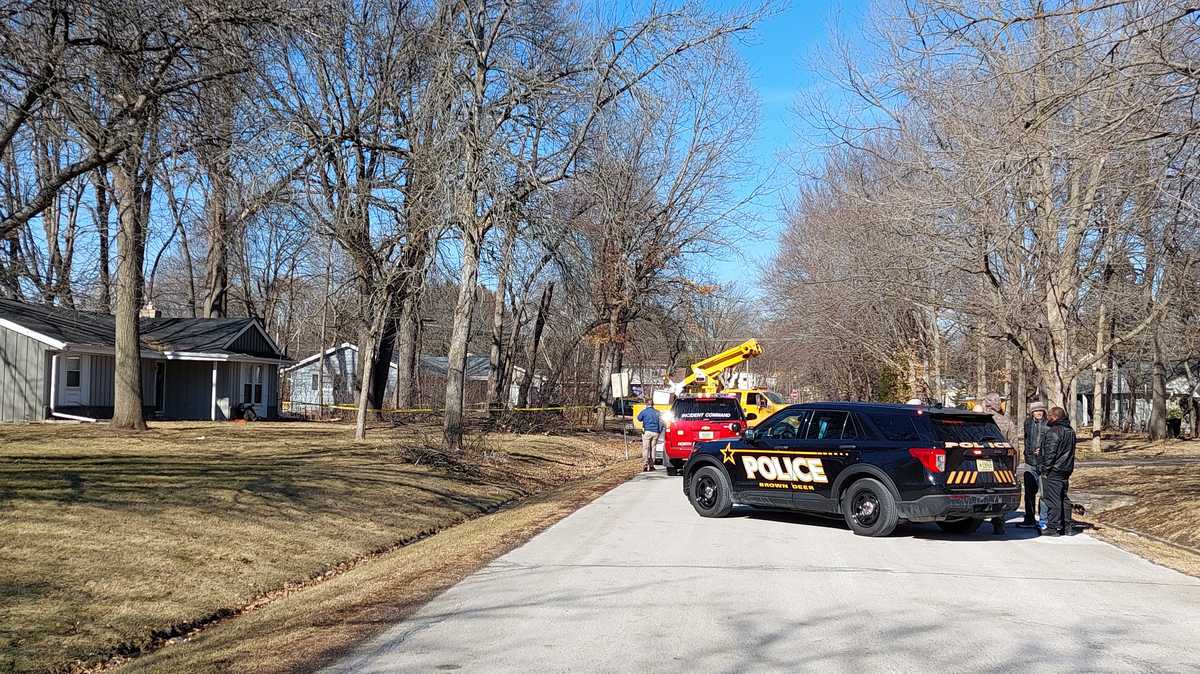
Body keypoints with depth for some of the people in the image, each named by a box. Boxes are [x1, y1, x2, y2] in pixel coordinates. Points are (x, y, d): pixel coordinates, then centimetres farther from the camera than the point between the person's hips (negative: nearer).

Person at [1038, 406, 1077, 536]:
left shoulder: (1053, 432, -17)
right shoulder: (1070, 431, 14)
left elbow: (1050, 453, -20)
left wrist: (1045, 468, -15)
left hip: (1053, 471, -9)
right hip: (1066, 470, 9)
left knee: (1052, 499, -5)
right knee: (1063, 498, 15)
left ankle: (1053, 527, -4)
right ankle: (1068, 526, 19)